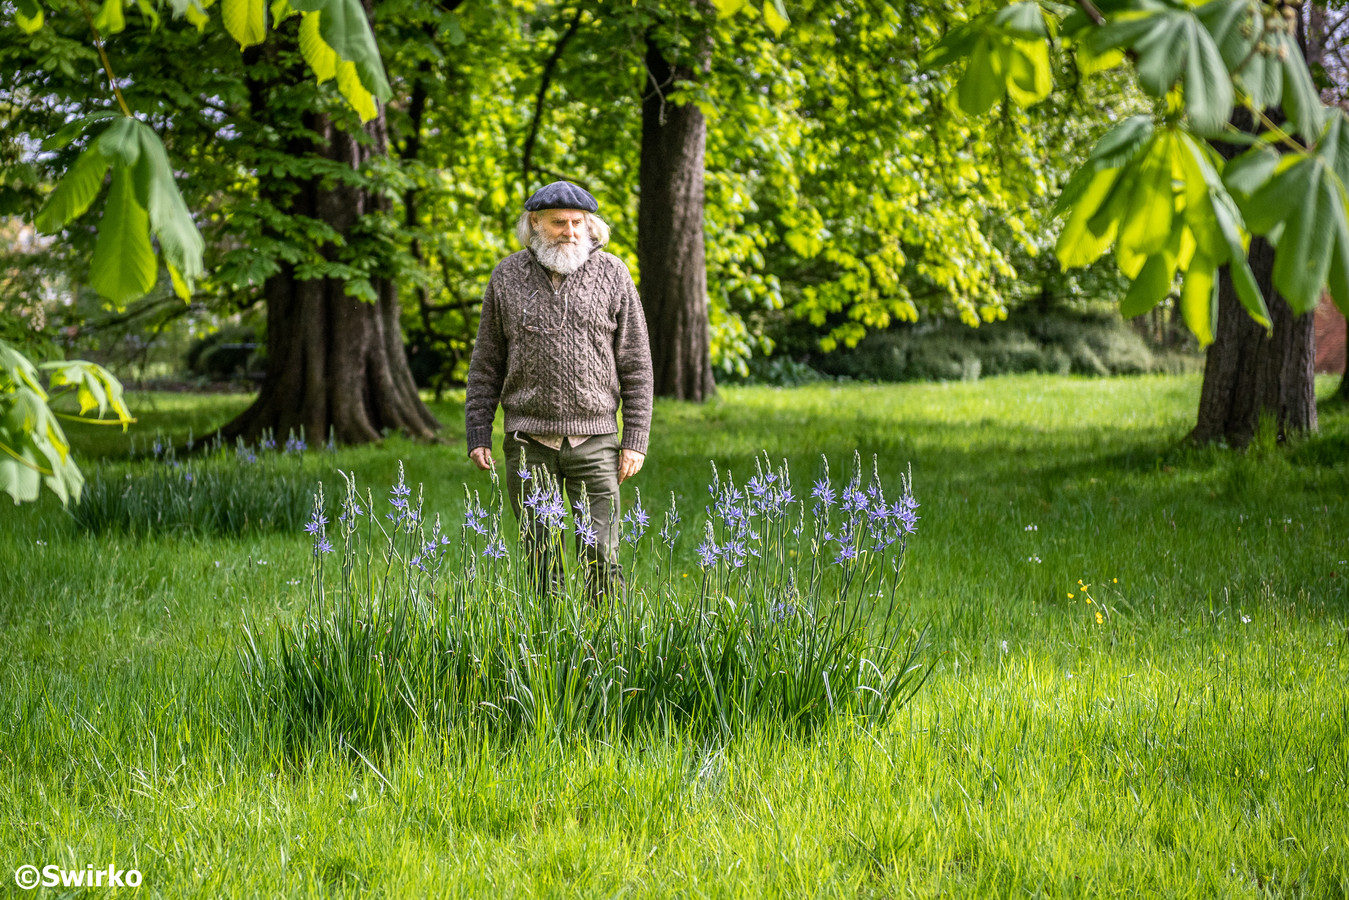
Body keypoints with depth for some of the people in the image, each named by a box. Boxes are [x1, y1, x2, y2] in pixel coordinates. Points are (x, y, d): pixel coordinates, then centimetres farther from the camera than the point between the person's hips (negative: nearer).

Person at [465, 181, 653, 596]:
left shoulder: (611, 274, 2)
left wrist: (635, 439, -2)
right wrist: (478, 434, 3)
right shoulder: (508, 277, 5)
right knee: (540, 559, 4)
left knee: (601, 557, -5)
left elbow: (636, 363, 3)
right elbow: (487, 363, 10)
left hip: (594, 439, -1)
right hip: (529, 441, 1)